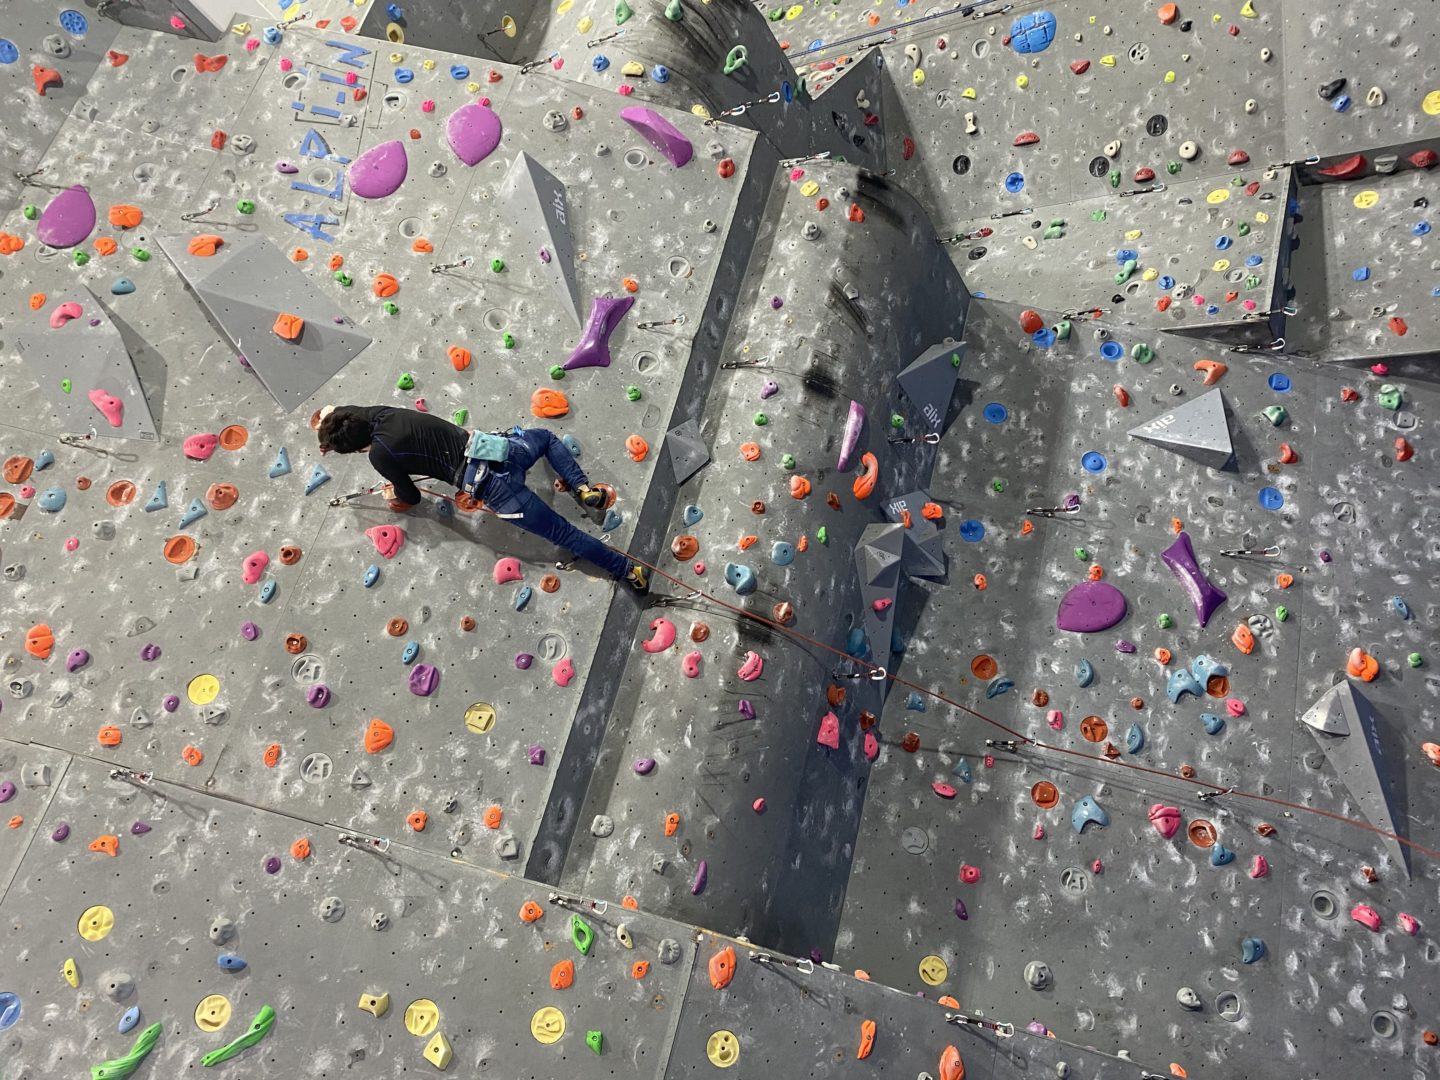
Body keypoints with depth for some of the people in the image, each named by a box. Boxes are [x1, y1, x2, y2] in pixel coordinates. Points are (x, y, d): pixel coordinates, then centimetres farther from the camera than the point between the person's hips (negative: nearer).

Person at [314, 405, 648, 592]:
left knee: (562, 534, 1)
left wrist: (393, 495, 29)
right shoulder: (386, 412, 13)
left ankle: (630, 570, 0)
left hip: (494, 487, -6)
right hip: (494, 445, 6)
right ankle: (583, 488, 20)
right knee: (546, 436, 39)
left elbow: (411, 497, 14)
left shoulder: (379, 455, -5)